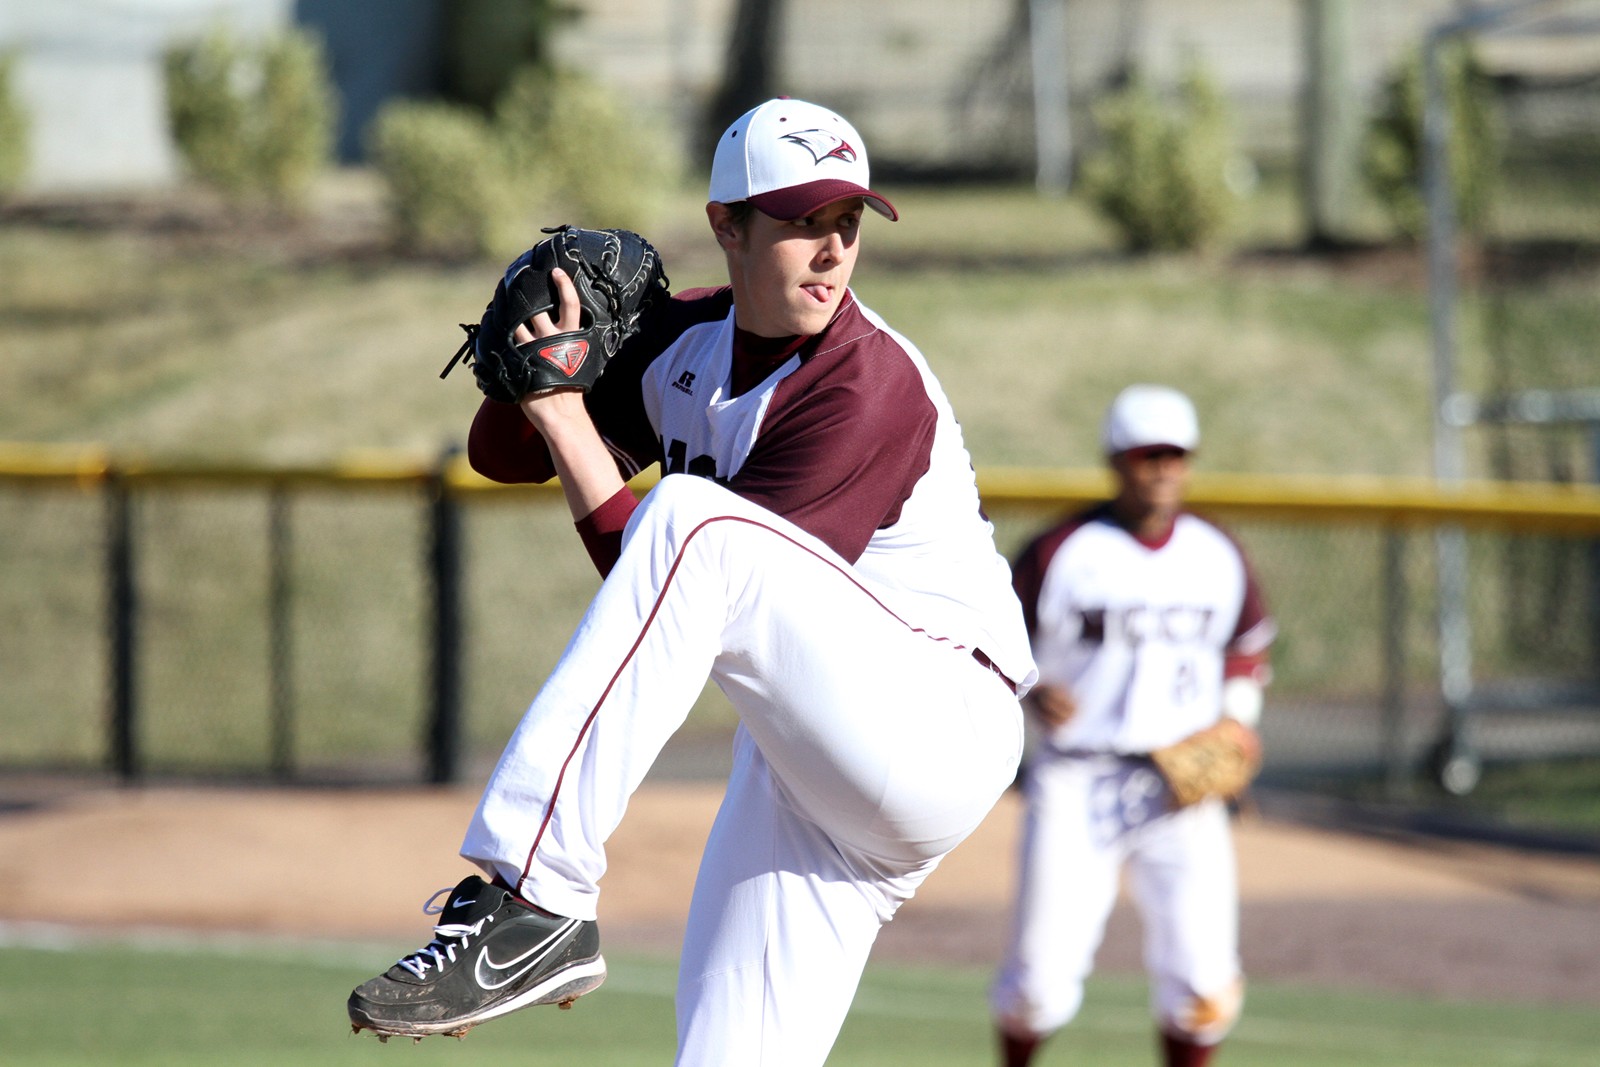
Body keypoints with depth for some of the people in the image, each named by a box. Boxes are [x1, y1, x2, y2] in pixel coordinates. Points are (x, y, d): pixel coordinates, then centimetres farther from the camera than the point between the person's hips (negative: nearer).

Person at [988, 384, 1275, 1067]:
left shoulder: (1219, 558, 8)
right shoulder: (1058, 553, -5)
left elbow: (1248, 648, 22)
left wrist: (1239, 722, 6)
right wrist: (1031, 693, -19)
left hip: (1183, 783, 3)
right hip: (1076, 784, -3)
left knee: (1203, 979, -7)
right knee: (1043, 975, -3)